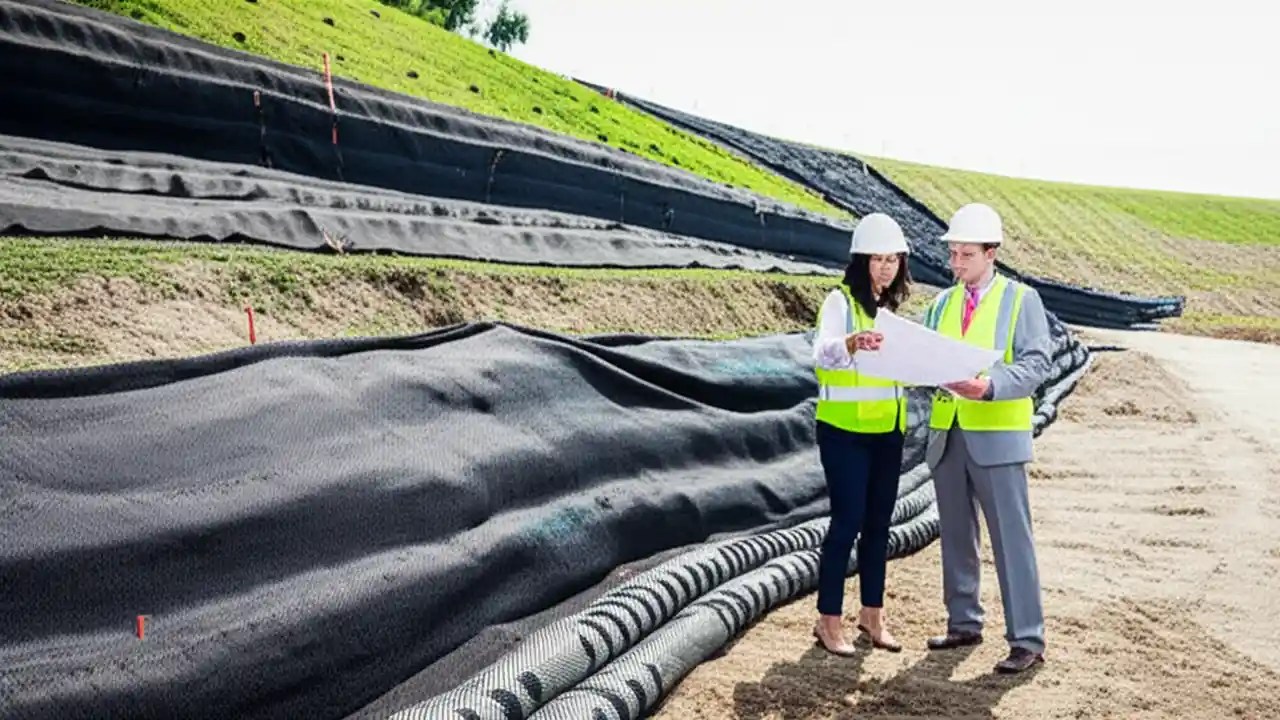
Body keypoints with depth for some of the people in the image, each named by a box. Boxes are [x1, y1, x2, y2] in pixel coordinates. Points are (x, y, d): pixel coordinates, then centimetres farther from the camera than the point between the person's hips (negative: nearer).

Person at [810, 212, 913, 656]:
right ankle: (829, 620, 6)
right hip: (844, 430, -6)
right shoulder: (840, 301, -9)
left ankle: (872, 615, 22)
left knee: (879, 522, 11)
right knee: (847, 521, -5)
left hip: (887, 431, 7)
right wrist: (851, 343, -48)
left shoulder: (891, 305, 12)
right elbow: (821, 355, -27)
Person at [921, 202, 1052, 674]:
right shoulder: (942, 303, 15)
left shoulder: (1021, 299, 0)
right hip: (946, 435, 5)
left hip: (997, 436, -5)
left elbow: (1037, 365, -10)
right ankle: (963, 624, 25)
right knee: (955, 534, 12)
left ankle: (1027, 640, 3)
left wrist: (990, 385, -25)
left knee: (1011, 537, -3)